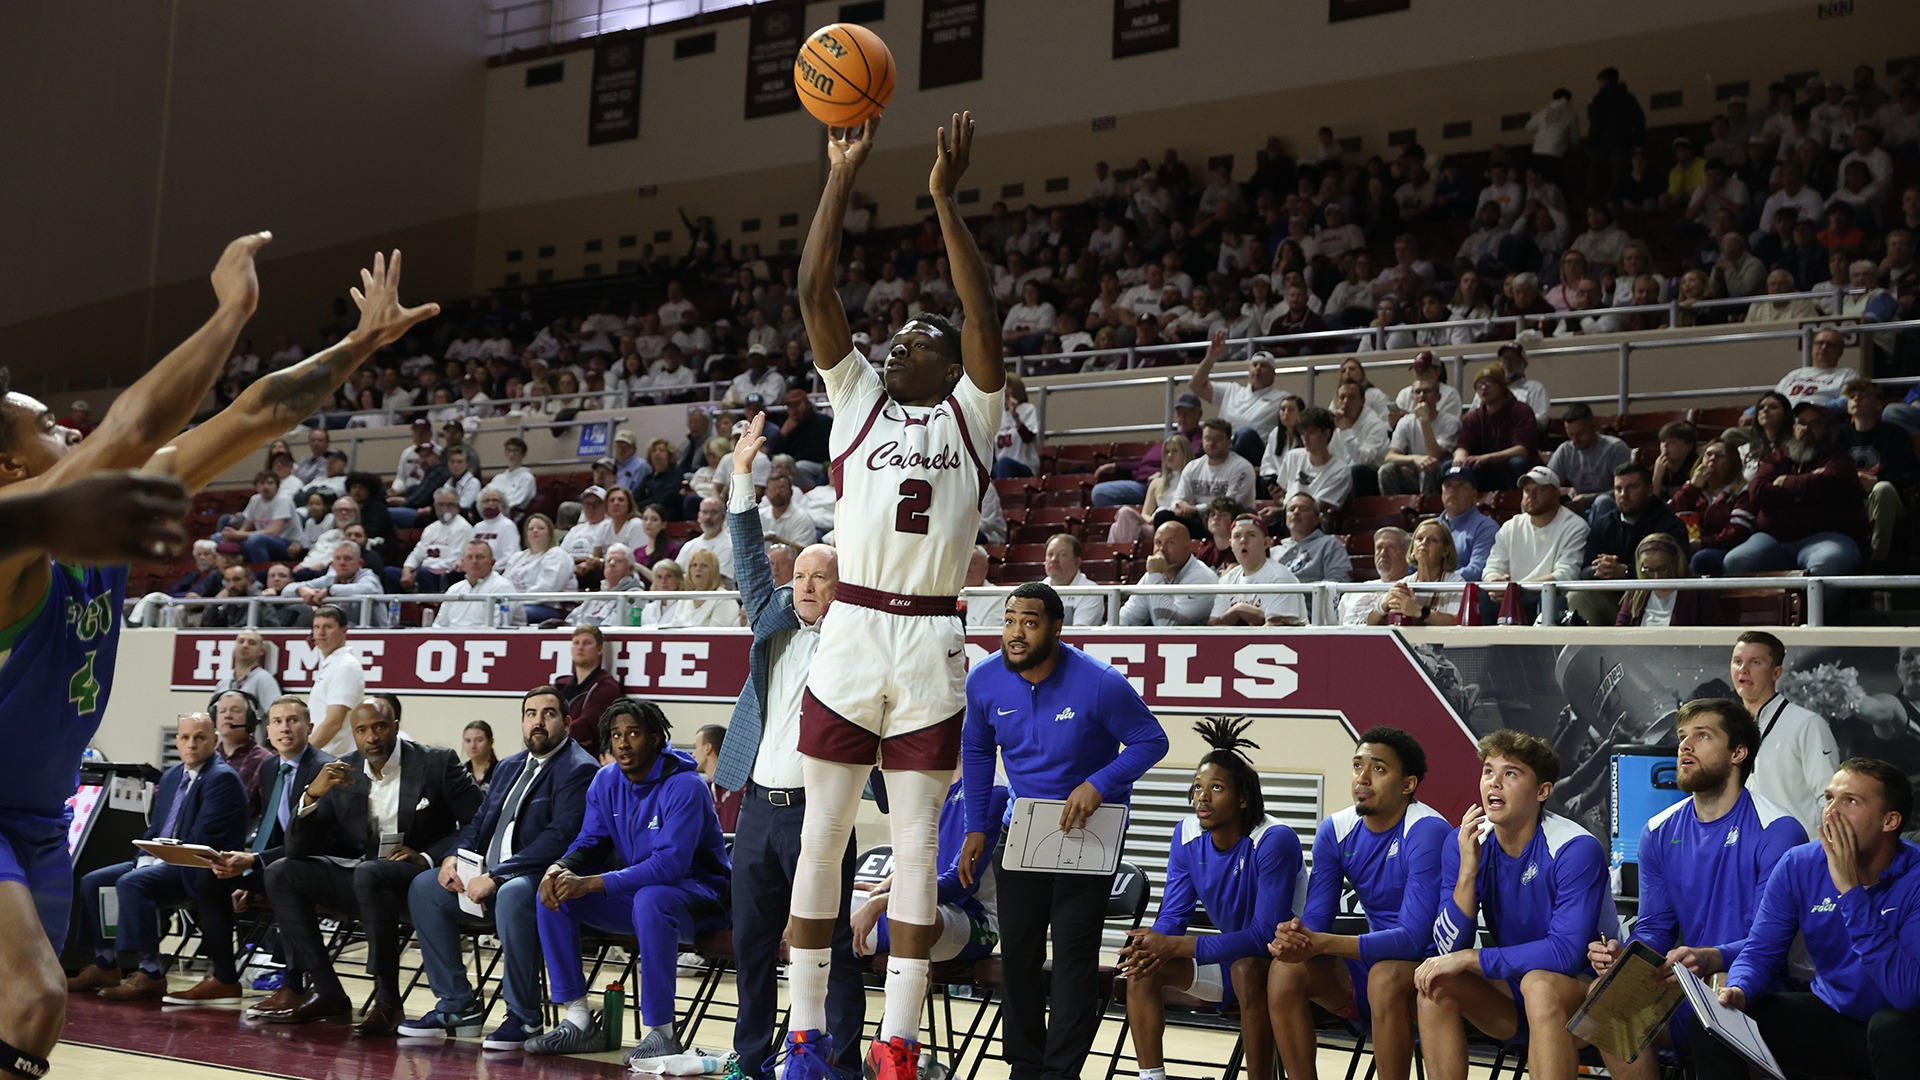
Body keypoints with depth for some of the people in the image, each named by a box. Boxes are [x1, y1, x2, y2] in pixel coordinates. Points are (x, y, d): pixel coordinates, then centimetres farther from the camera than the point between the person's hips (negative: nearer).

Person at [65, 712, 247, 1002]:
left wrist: (159, 864, -17)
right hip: (161, 860, 10)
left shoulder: (222, 778, -12)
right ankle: (105, 966, 7)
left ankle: (151, 974, -26)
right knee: (92, 882, 3)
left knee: (131, 883, -30)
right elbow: (154, 829, 20)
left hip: (197, 869, -10)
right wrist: (146, 859, 1)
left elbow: (202, 839, -18)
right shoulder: (171, 776, 18)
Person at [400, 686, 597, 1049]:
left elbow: (559, 836, -20)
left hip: (539, 881, -9)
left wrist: (496, 877, -23)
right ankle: (458, 1005, 1)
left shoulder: (579, 769, -9)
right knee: (423, 888, -5)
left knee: (512, 894, -38)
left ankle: (523, 1017, -23)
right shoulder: (509, 767, 20)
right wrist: (455, 857, -2)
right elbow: (479, 822, 21)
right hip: (490, 879, 9)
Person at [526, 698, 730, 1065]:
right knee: (553, 893, -9)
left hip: (695, 893, -7)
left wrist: (590, 884, -35)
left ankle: (660, 1031, -28)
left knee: (650, 901, -39)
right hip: (633, 889, 7)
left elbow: (670, 863, -30)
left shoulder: (684, 786, -21)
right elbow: (590, 842, 5)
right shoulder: (605, 781, 2)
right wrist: (560, 868, -21)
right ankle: (578, 1021, -8)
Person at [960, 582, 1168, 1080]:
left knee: (1074, 949, -9)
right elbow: (977, 750, 7)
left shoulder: (1100, 683, -23)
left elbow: (1151, 741, -14)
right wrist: (976, 829, 5)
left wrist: (1098, 785, -27)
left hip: (1090, 825, -4)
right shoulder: (984, 680, -10)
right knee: (1018, 948, 8)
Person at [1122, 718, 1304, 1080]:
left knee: (1246, 967, -37)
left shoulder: (1275, 841, -24)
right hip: (1230, 958, 6)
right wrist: (1153, 945, -28)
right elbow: (1173, 915, -1)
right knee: (1143, 964, -12)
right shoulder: (1187, 836, -5)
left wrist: (1174, 946, -34)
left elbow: (1265, 935, -29)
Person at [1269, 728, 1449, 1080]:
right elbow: (1315, 919, -3)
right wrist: (1293, 938, -29)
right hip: (1373, 962, 6)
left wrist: (1322, 943, -36)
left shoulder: (1427, 832, -20)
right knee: (1285, 969, -16)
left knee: (1386, 975, -36)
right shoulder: (1335, 831, -1)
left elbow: (1413, 939, -27)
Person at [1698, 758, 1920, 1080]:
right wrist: (1739, 990, -28)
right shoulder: (1799, 866, -6)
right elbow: (1761, 952, -3)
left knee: (1893, 1025, -37)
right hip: (1829, 1014, 3)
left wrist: (1852, 890, -32)